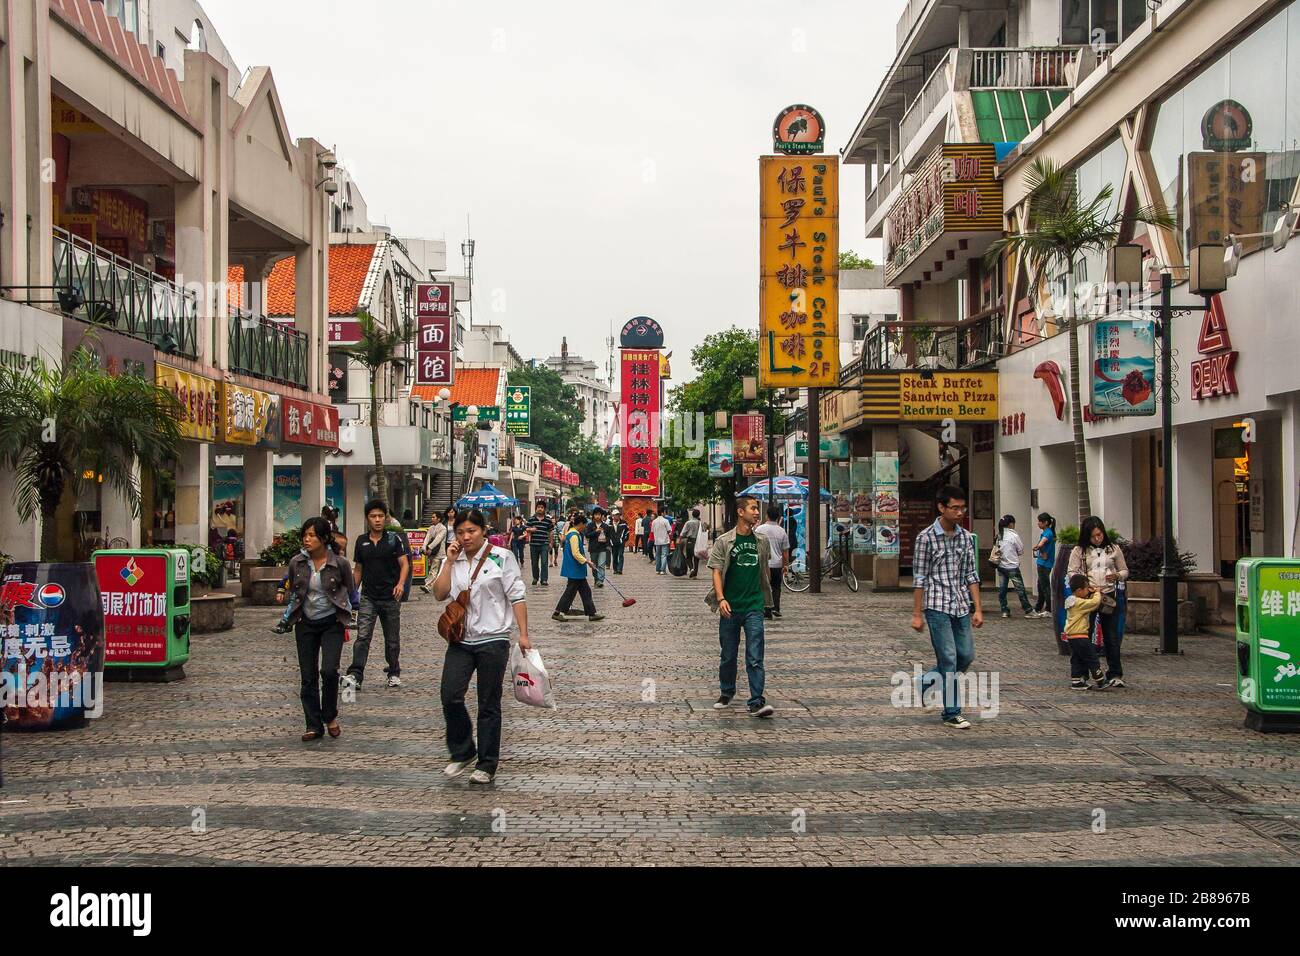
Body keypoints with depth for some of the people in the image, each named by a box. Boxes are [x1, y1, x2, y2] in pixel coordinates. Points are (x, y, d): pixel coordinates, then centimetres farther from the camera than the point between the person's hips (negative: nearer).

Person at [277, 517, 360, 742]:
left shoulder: (340, 563, -10)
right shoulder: (297, 562, -3)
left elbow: (350, 590, 5)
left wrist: (348, 615, 4)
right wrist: (282, 594, 3)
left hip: (332, 623, -3)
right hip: (305, 623, 3)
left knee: (329, 670, -16)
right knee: (308, 676, 3)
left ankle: (330, 716, 8)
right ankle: (314, 725, 12)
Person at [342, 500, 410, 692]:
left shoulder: (394, 539, -2)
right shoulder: (361, 541, 7)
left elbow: (404, 564, -7)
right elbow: (358, 569, 15)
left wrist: (401, 584, -24)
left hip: (391, 597, -1)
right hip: (368, 597, 1)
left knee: (392, 639, 9)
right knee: (362, 636, -13)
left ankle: (394, 673, 25)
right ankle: (355, 675, -19)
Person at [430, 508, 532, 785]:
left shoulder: (501, 557, -3)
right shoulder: (452, 561, 10)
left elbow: (517, 597, -3)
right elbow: (440, 594, -2)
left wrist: (523, 634, -7)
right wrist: (449, 561, -6)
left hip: (493, 640, -3)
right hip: (461, 640, 3)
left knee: (489, 705, 4)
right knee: (450, 695, -9)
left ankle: (486, 765, 14)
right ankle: (462, 752, 12)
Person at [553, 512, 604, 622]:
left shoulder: (572, 533, 14)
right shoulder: (574, 535, -18)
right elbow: (576, 554, -23)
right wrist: (586, 561, -18)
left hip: (577, 571, 11)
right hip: (574, 570, -11)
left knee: (585, 590, 10)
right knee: (570, 591, -4)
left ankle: (591, 613, 13)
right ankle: (557, 612, 2)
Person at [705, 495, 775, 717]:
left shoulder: (762, 541, 8)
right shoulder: (724, 541, -2)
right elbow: (717, 572, -6)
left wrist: (765, 597, 23)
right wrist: (720, 598, -19)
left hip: (754, 606, 1)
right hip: (730, 607, -1)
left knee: (755, 657, -8)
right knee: (728, 655, 12)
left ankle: (757, 702, -10)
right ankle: (726, 693, 32)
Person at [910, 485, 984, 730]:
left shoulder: (966, 537, 8)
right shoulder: (926, 537, -8)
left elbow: (971, 575, 11)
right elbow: (919, 578, -6)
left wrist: (977, 609, 6)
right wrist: (917, 614, -7)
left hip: (961, 606, 6)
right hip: (937, 606, -6)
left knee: (966, 656, 9)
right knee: (949, 659, -5)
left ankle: (926, 681, 31)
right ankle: (951, 714, 5)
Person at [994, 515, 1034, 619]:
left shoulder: (999, 535, 3)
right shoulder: (1014, 536, -13)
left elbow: (997, 549, 7)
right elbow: (1021, 551, -5)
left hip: (1001, 566, 6)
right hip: (1012, 567, -6)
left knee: (1002, 589, 8)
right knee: (1020, 589, 2)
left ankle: (1004, 611, 11)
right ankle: (1028, 611, 8)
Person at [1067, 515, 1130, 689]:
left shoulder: (1113, 549, 7)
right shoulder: (1079, 551, 3)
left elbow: (1125, 572, 13)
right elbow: (1071, 572, -3)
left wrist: (1117, 576, -10)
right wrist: (1089, 587, -16)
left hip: (1108, 596, 1)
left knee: (1112, 638, 2)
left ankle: (1115, 676, 7)